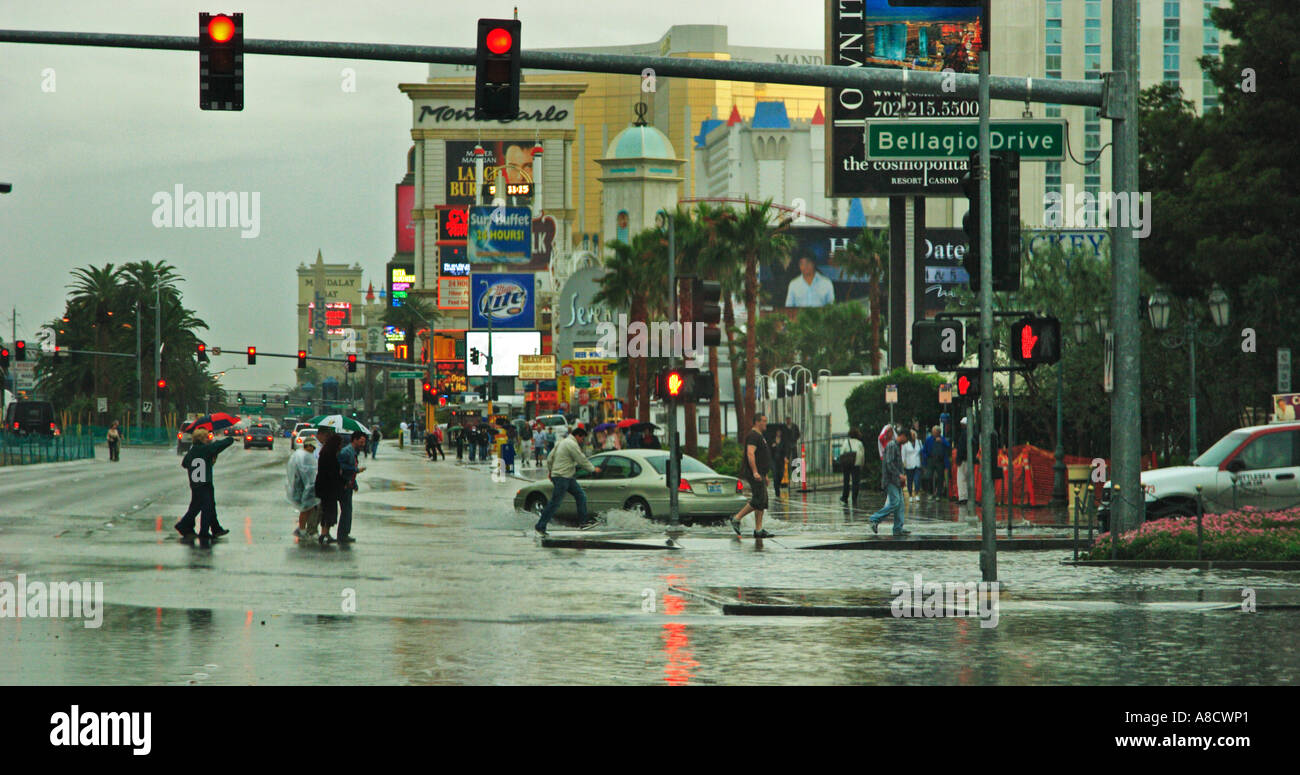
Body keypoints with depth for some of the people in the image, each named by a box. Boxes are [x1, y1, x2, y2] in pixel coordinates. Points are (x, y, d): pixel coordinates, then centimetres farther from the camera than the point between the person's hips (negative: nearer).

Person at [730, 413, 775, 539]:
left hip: (759, 474, 11)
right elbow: (750, 454, -22)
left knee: (762, 502, 6)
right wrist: (755, 472, -29)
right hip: (754, 474, -11)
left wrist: (765, 475, 27)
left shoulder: (759, 436, 22)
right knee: (759, 500, -14)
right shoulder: (753, 436, -12)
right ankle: (736, 519, -7)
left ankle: (758, 530, 5)